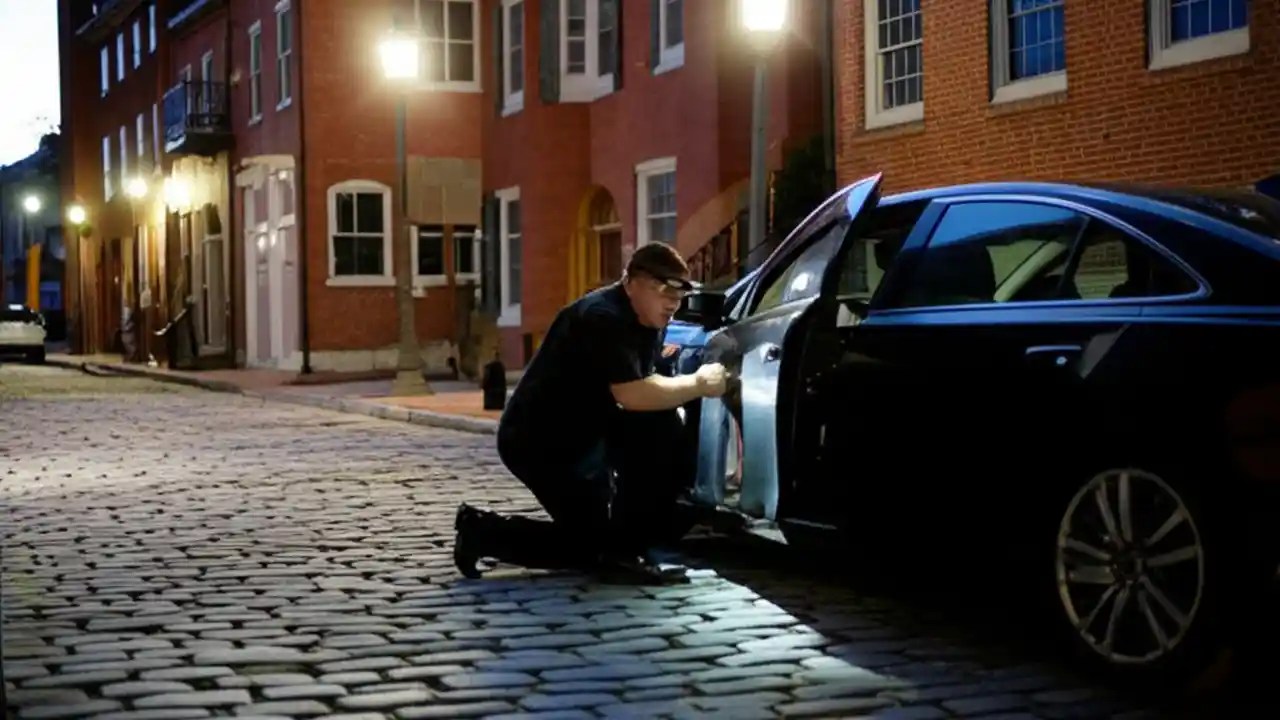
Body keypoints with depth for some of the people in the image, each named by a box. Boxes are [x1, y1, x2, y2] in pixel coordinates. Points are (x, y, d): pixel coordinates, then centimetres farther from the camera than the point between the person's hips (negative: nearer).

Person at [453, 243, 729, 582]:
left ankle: (628, 549, -2)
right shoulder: (603, 317, -26)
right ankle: (481, 530, 8)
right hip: (537, 440, -9)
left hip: (583, 430, 9)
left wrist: (689, 386, -9)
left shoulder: (649, 321, 3)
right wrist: (699, 384, -22)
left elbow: (644, 390, 11)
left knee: (665, 434, -9)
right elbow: (632, 395, -33)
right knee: (592, 543, -5)